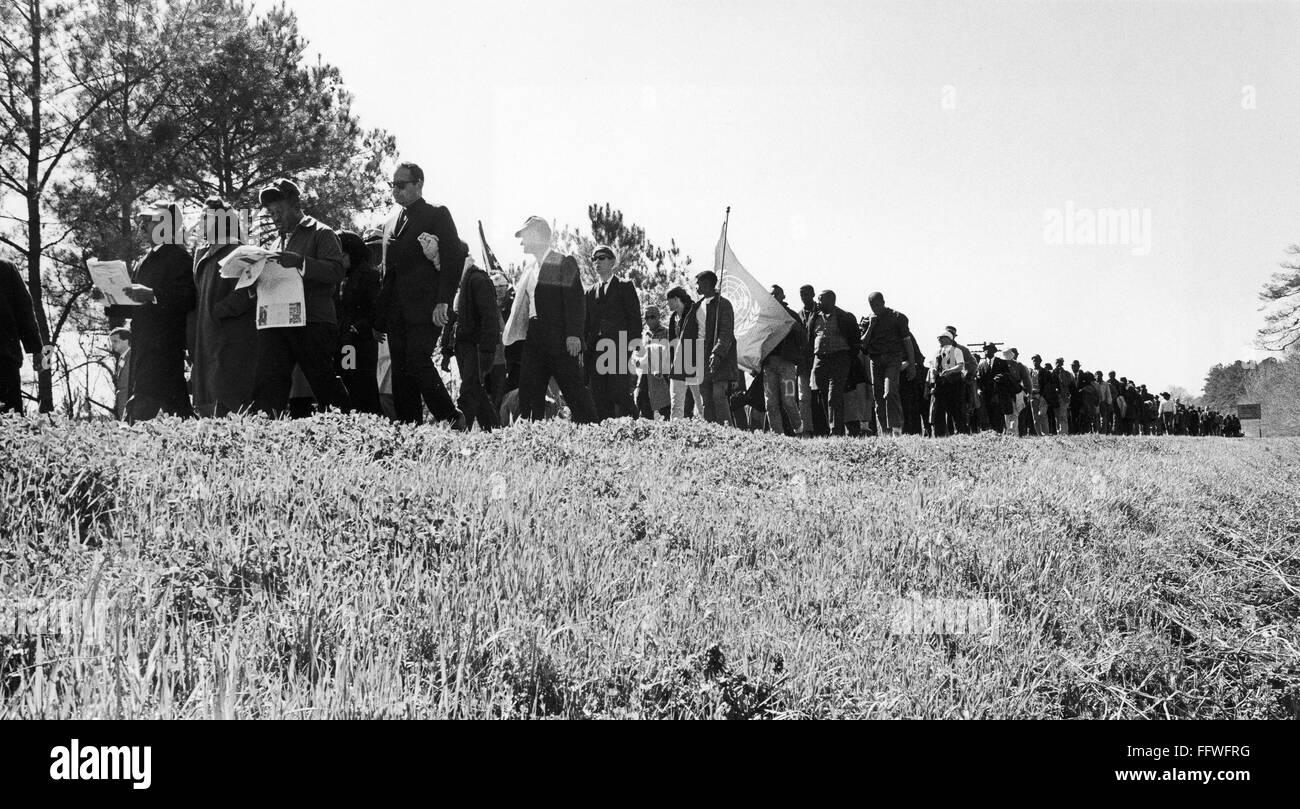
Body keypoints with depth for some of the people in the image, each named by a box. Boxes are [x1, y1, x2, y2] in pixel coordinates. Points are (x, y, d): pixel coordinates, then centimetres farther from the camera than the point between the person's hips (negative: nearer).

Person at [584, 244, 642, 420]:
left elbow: (635, 318, 1)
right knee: (599, 398, -2)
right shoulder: (590, 292, 22)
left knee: (619, 393, -15)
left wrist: (633, 345, -9)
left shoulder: (625, 286, 8)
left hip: (619, 348, -5)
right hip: (596, 351, 5)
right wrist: (586, 348, 8)